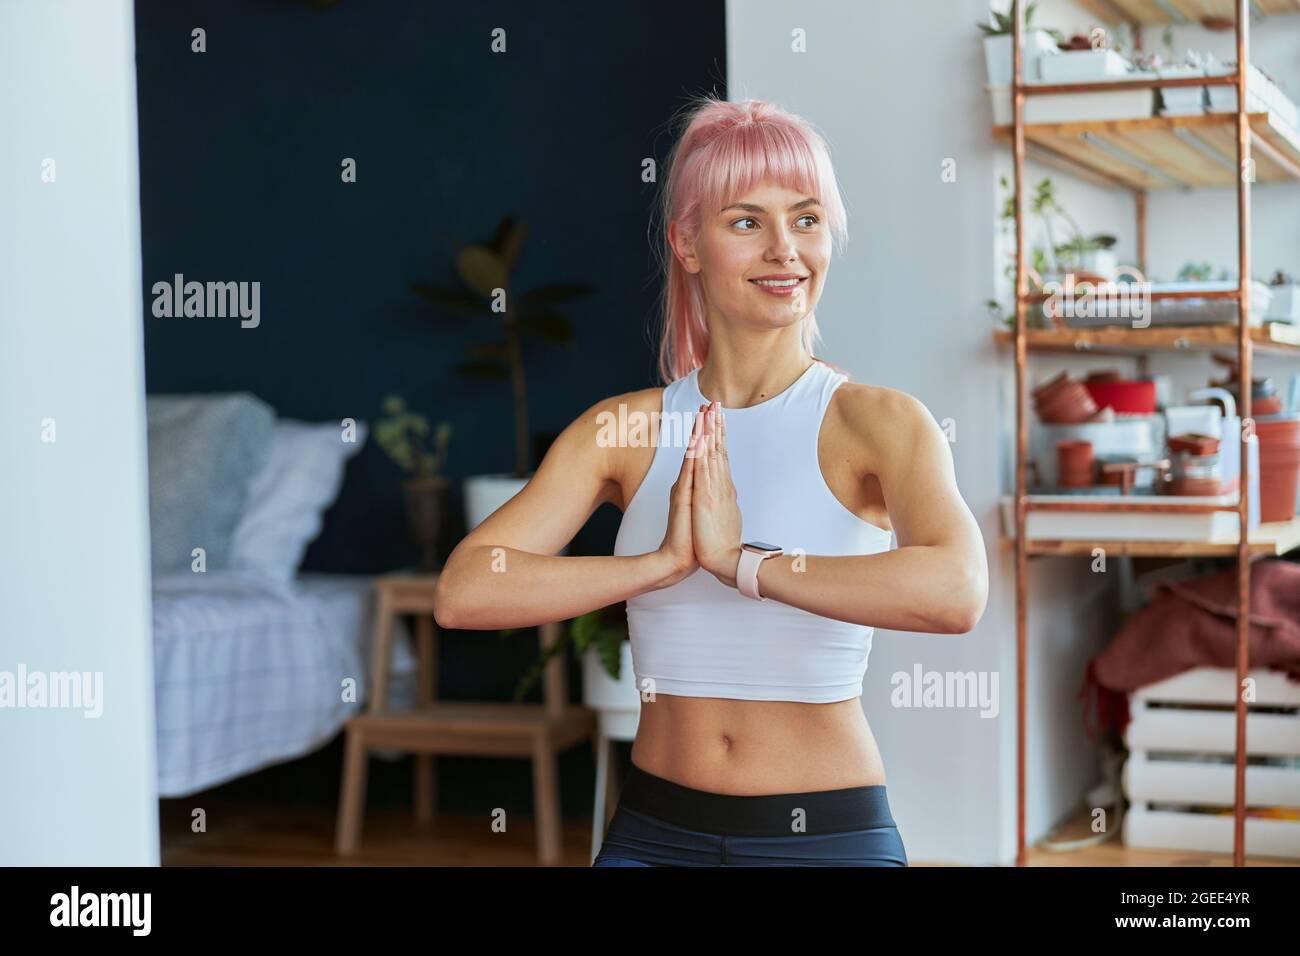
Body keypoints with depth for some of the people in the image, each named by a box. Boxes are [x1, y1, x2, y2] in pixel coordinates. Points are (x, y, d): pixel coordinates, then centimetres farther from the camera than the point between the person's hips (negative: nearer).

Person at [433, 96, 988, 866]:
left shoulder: (875, 421, -7)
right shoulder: (621, 428, 1)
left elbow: (955, 594, -26)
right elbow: (463, 592, -10)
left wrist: (737, 560, -19)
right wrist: (664, 562, -18)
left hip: (828, 836, -2)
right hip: (655, 832, 2)